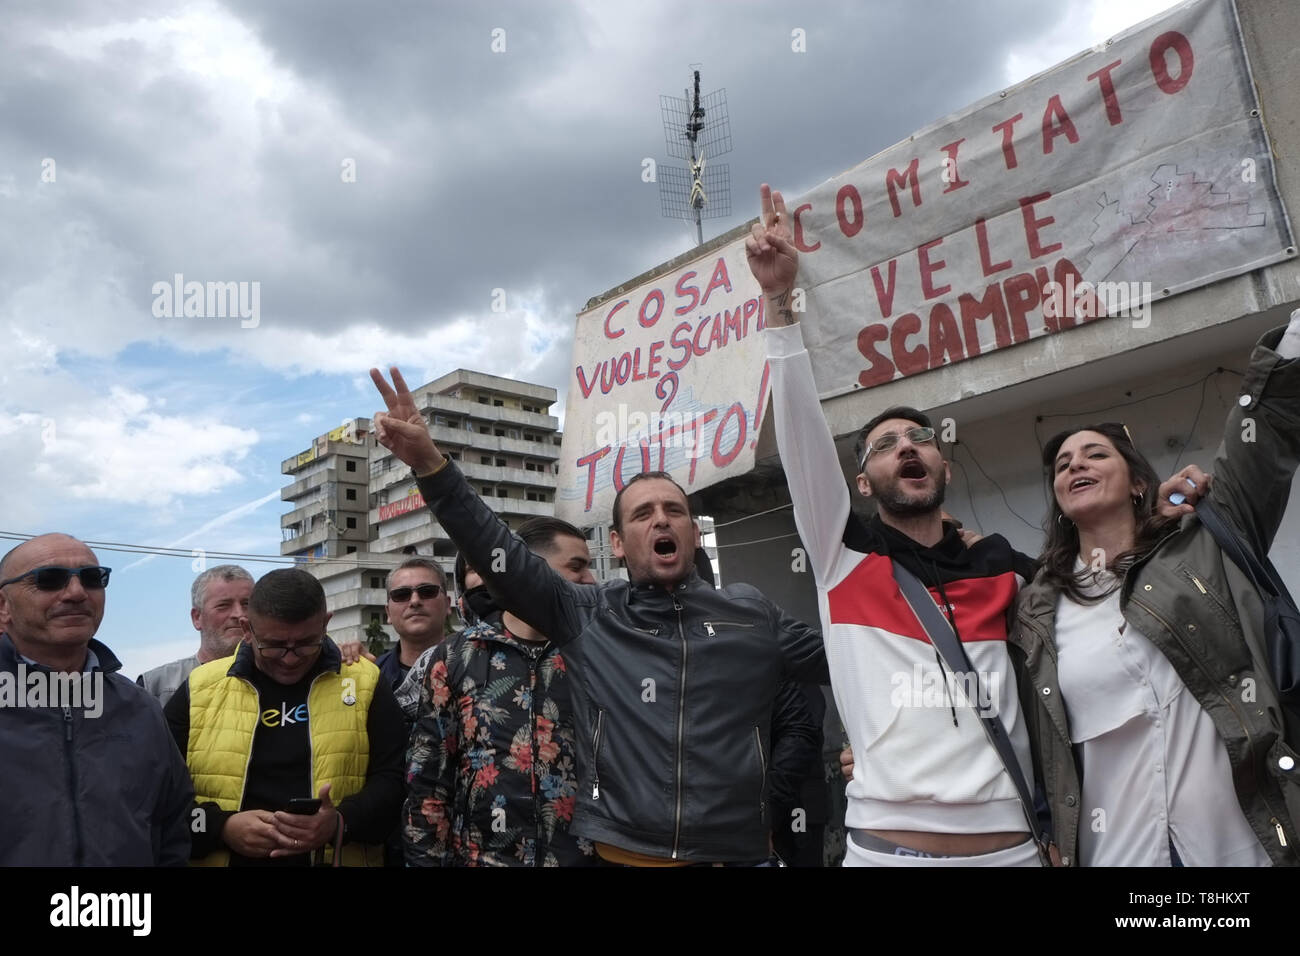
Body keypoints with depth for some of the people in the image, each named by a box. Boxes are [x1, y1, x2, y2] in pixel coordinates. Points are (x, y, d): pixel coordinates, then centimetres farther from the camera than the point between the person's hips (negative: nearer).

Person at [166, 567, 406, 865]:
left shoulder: (363, 685, -4)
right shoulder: (200, 690, -1)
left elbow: (392, 779, -6)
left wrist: (342, 823, -24)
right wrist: (222, 827, -16)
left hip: (338, 858, -1)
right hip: (223, 858, 1)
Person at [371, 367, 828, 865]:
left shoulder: (751, 613, 5)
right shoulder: (587, 615, 1)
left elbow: (839, 655, 13)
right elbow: (501, 557, -7)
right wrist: (430, 464, -16)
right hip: (618, 852, 0)